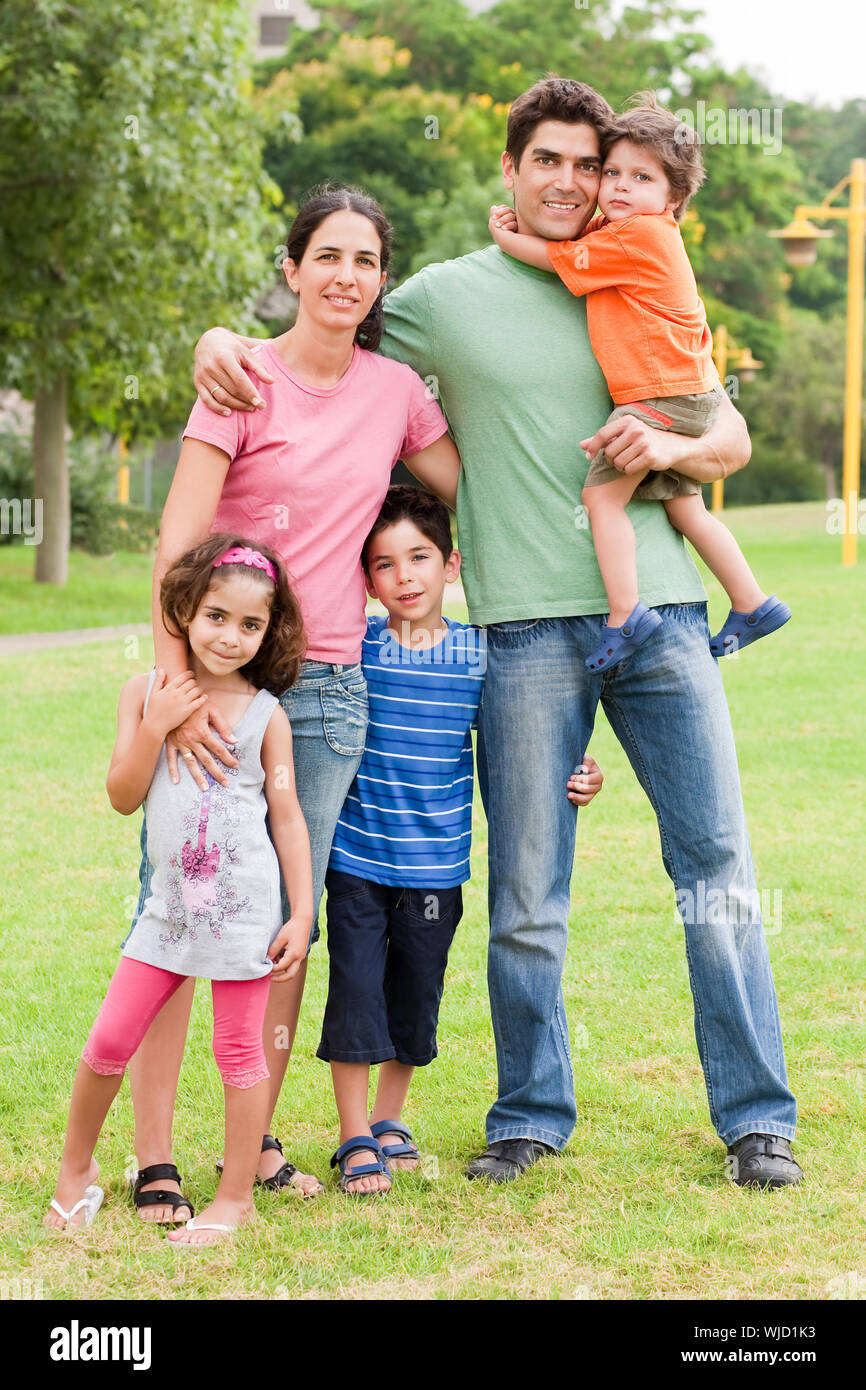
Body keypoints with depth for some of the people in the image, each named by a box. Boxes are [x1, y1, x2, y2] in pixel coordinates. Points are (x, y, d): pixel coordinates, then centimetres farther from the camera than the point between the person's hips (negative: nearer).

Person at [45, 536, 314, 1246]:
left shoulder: (266, 715, -2)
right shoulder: (148, 692, 1)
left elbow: (288, 818, 1)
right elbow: (124, 796, -1)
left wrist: (302, 914, -4)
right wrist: (154, 726, -15)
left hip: (244, 904, -2)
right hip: (170, 900, 2)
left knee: (239, 1050, 4)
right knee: (109, 1041, 3)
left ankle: (236, 1196, 16)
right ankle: (76, 1171, 24)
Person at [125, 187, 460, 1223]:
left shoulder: (395, 391, 8)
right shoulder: (245, 379, -6)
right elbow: (177, 541, -13)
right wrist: (177, 686, -22)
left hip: (328, 685, 4)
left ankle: (254, 1144, 18)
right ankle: (153, 1159, 0)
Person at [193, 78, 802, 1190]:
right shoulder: (447, 295, 8)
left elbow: (732, 440, 17)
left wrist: (672, 446, -5)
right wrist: (221, 341, -6)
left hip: (659, 607, 2)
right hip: (526, 626, -2)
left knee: (718, 866, 1)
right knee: (527, 894, 3)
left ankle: (756, 1116, 11)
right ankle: (531, 1115, 19)